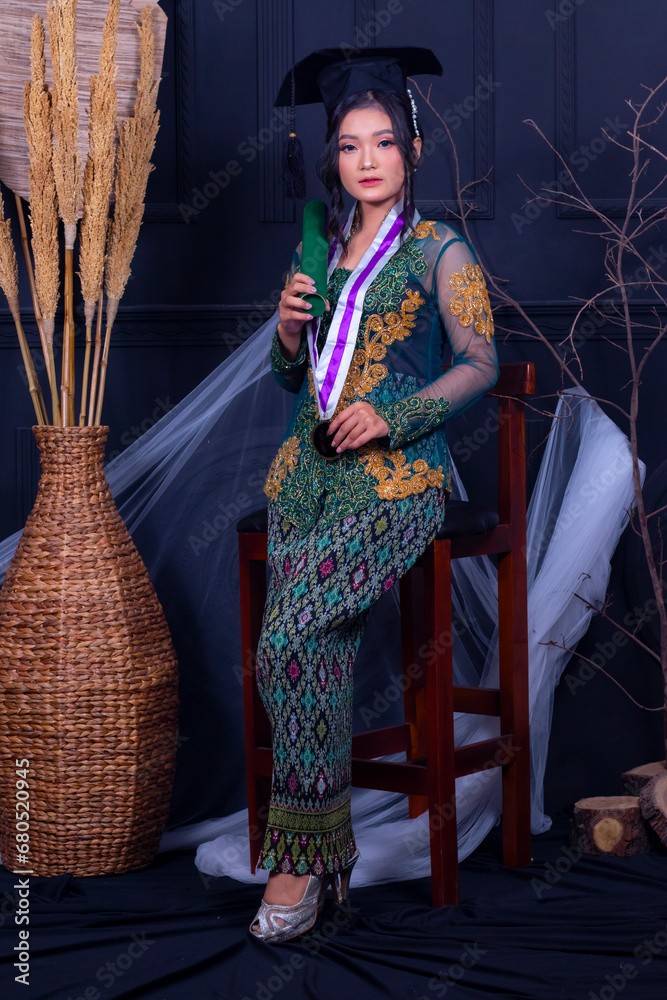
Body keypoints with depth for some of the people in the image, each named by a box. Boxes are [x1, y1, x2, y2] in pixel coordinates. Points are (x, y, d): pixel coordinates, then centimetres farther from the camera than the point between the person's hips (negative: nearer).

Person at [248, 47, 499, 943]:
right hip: (310, 468, 5)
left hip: (395, 477, -5)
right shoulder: (322, 250, 20)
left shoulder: (439, 253, 3)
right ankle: (325, 846, -11)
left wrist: (390, 415, -15)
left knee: (289, 642, -23)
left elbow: (481, 365, -3)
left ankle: (300, 853, -13)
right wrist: (290, 330, 2)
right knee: (321, 651, -17)